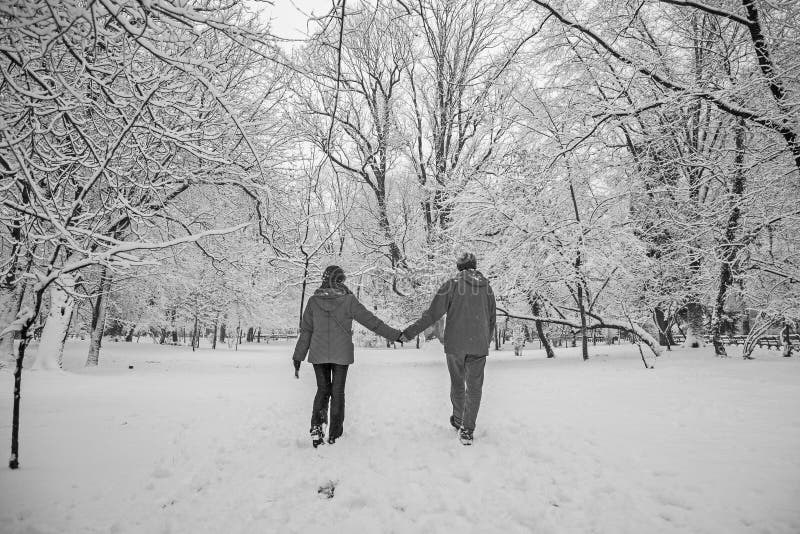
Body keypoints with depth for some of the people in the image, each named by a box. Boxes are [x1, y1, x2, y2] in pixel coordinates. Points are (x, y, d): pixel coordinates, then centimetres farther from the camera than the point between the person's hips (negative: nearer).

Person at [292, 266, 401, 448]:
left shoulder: (313, 301, -3)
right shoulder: (349, 301, -10)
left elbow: (305, 331, 1)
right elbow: (371, 321, -7)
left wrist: (298, 358, 9)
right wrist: (395, 335, 1)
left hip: (318, 354, 2)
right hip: (342, 355, -2)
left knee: (322, 390, 17)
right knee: (338, 392, 11)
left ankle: (316, 428, 1)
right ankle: (334, 435, 18)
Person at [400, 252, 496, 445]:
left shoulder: (452, 285, -6)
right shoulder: (487, 287, 5)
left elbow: (432, 314, -11)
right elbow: (492, 320, 12)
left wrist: (410, 332, -5)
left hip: (455, 344, -2)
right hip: (479, 346, 2)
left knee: (457, 384, 16)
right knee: (474, 387, 7)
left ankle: (458, 420, 33)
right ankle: (467, 431, 5)